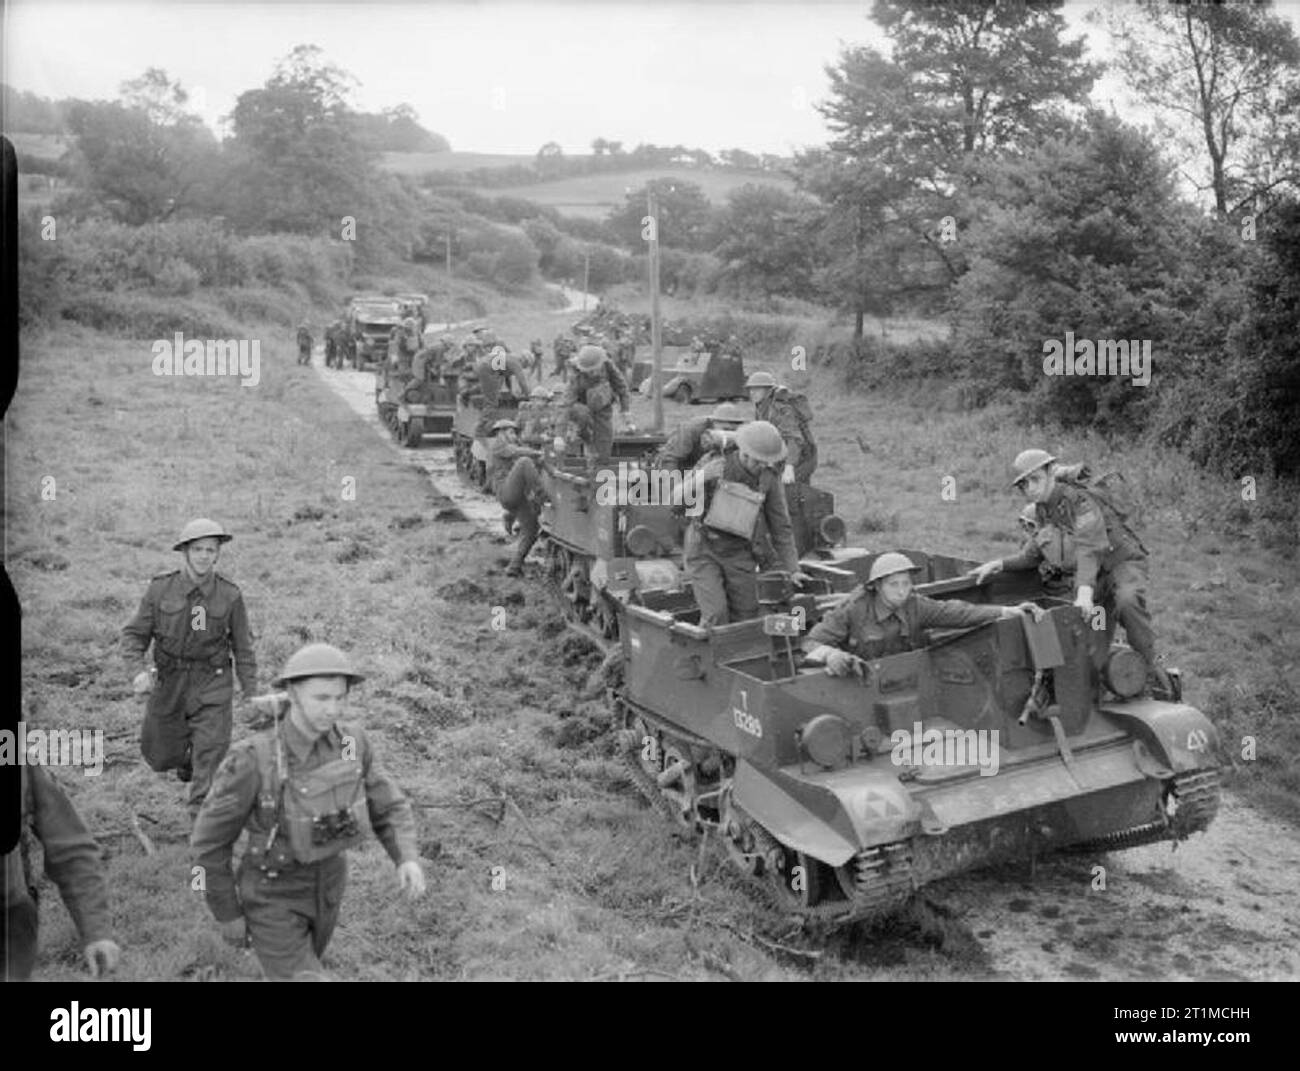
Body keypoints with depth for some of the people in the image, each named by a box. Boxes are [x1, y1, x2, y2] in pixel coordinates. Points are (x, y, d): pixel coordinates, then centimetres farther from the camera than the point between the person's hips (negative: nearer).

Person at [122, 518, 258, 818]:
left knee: (211, 753, -9)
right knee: (161, 757, 15)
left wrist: (252, 697, 3)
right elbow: (134, 633, 0)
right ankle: (188, 756, 49)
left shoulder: (230, 595, -7)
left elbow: (243, 648, 2)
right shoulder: (161, 588, -7)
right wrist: (139, 670, -19)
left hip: (212, 684, -2)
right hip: (167, 681, 2)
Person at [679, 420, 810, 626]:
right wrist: (703, 476, -31)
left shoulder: (769, 479, -5)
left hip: (738, 555, 3)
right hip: (703, 550, -3)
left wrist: (793, 569, -4)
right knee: (716, 617, -17)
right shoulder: (715, 462, -11)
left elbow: (780, 526, 2)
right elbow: (680, 498, -12)